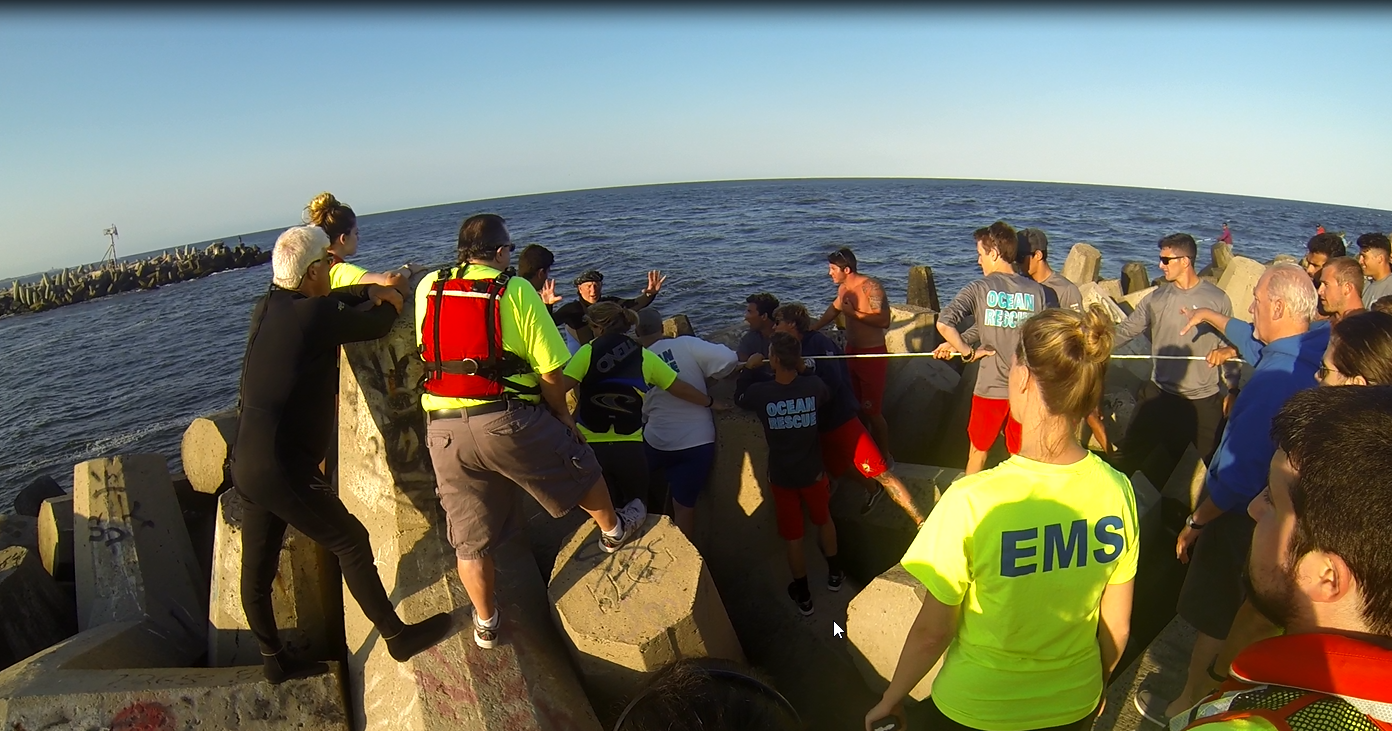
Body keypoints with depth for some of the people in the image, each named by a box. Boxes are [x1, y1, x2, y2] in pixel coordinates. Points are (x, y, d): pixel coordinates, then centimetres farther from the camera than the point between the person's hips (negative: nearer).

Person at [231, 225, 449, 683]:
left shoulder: (268, 307, 7)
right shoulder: (314, 315, -17)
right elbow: (378, 324, -5)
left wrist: (369, 290, 19)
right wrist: (386, 300, 15)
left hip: (247, 465, 9)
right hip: (284, 469, -8)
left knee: (257, 568, 17)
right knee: (351, 543, 5)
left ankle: (274, 659, 34)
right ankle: (397, 636, 18)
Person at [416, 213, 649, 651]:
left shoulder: (428, 289, 5)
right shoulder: (515, 290, -7)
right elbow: (550, 371, -10)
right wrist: (563, 414, 7)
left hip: (442, 429, 4)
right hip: (508, 421, -4)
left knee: (469, 537, 16)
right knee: (577, 463, 25)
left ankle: (486, 623, 33)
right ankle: (613, 530, 47)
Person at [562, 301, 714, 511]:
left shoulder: (588, 352, -6)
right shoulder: (644, 357, 1)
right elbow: (681, 389, 7)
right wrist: (710, 402, 22)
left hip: (591, 446, -1)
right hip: (629, 447, 1)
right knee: (640, 508, 23)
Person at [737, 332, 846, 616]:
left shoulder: (759, 392, -23)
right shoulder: (813, 385, -19)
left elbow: (738, 400, 2)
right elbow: (827, 396, 8)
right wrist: (802, 369, 15)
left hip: (782, 476, -2)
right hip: (813, 471, 2)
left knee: (793, 537, 15)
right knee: (824, 520, 28)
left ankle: (803, 595, 31)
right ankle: (834, 574, 47)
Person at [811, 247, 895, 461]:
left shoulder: (871, 286, -18)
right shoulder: (843, 288, 7)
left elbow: (884, 320, -27)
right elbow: (834, 308, 28)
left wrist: (853, 312, -25)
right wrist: (812, 329, 32)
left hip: (873, 354, -8)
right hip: (851, 351, 8)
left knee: (872, 411, -3)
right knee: (858, 407, 15)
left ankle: (885, 457, 12)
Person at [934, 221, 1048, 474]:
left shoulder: (980, 288, -10)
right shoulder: (1037, 291, -2)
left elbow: (944, 323, -23)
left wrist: (968, 352, -10)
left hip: (990, 387, -2)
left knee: (978, 450, 18)